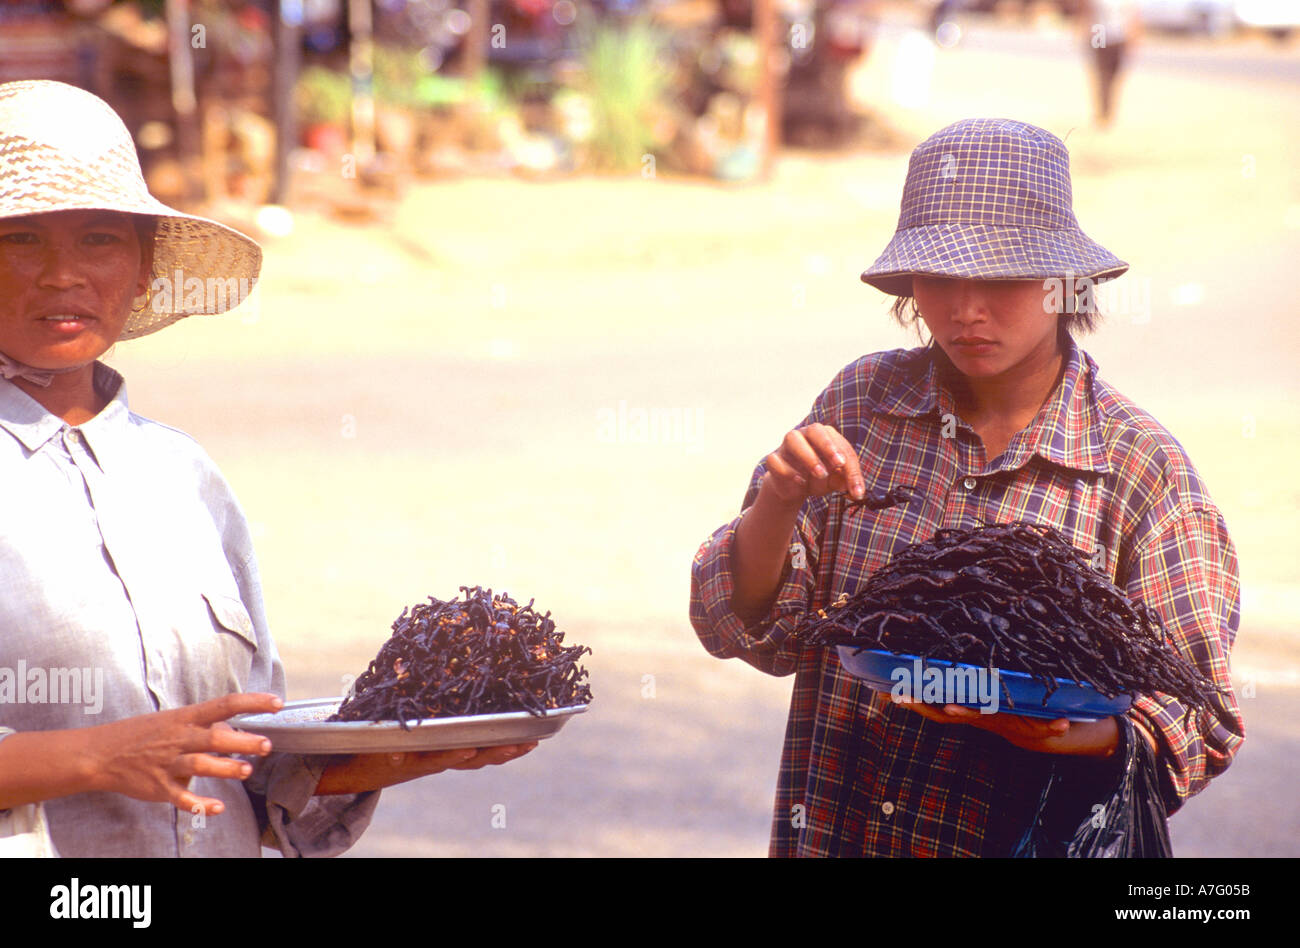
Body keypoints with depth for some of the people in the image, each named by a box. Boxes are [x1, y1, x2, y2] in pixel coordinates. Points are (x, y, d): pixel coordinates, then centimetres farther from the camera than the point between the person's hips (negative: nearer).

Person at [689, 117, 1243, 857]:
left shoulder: (1143, 470, -6)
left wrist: (1065, 733, -22)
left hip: (1019, 842, -2)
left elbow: (1203, 723, -4)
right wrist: (779, 503, -16)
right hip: (826, 833, 2)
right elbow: (741, 627, 2)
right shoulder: (861, 401, 1)